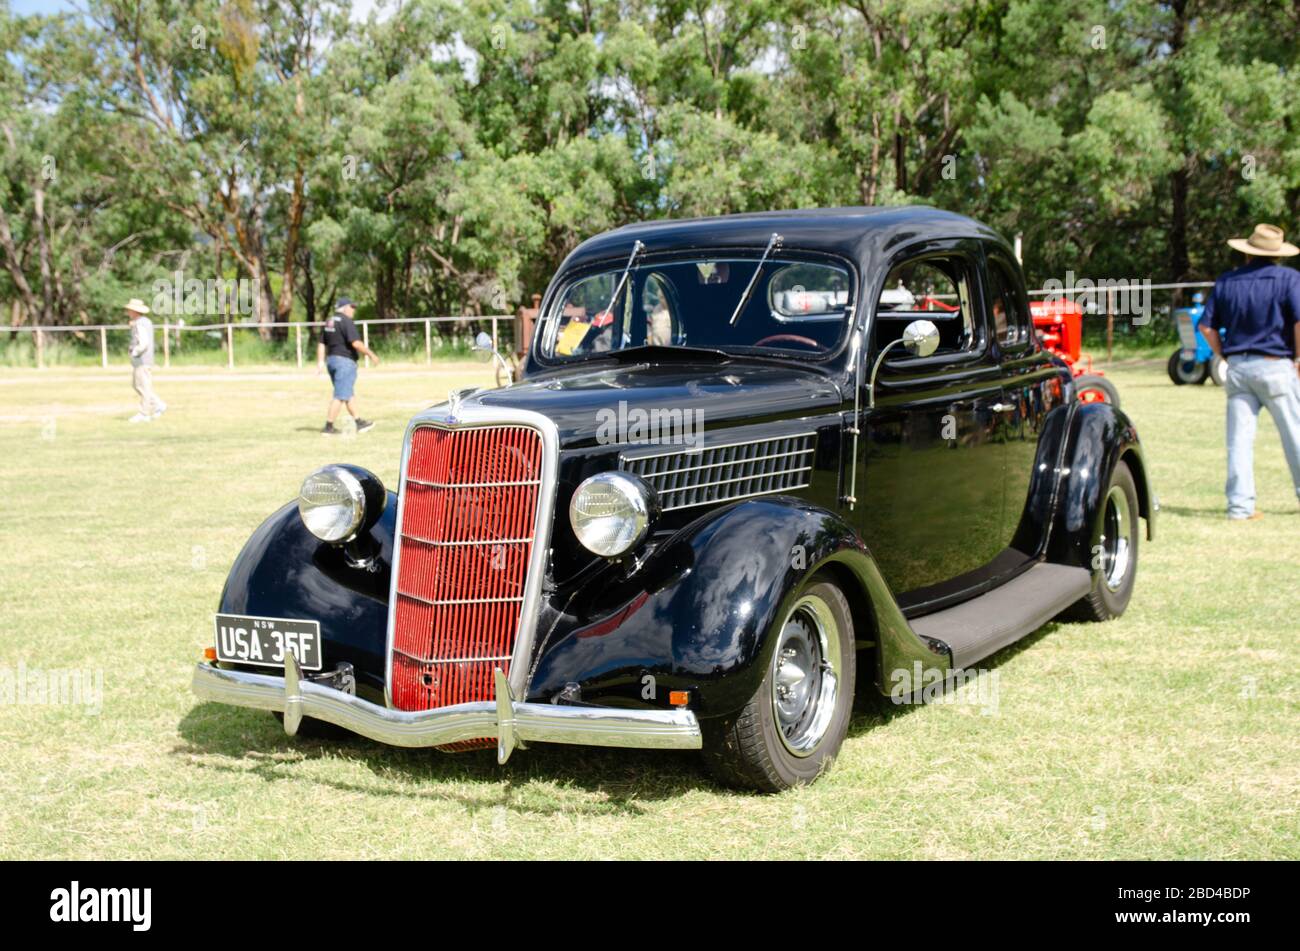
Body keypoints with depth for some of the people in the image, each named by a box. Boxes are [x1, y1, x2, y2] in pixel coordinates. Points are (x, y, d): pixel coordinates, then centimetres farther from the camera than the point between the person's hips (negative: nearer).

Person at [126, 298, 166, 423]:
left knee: (144, 387, -3)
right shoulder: (146, 321, 14)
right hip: (139, 360, 11)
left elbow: (144, 343, -27)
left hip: (142, 360, -11)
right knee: (136, 384, 17)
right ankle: (158, 405, 15)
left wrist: (134, 352, -12)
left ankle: (145, 415, 3)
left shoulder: (140, 324, -18)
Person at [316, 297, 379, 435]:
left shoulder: (328, 322, 13)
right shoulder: (346, 321, -13)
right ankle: (328, 427, -6)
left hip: (331, 360, 9)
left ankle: (358, 422, 24)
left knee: (348, 393, 17)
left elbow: (321, 344, 12)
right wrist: (371, 354, -14)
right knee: (340, 395, -6)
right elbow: (356, 343, -21)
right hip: (345, 361, -9)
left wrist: (320, 362, 12)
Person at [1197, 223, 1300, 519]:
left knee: (1239, 438, 3)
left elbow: (1206, 326, 5)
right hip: (1275, 365, -3)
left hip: (1237, 366, 3)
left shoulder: (1226, 282, 8)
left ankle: (1239, 503, 2)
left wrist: (1226, 356, 12)